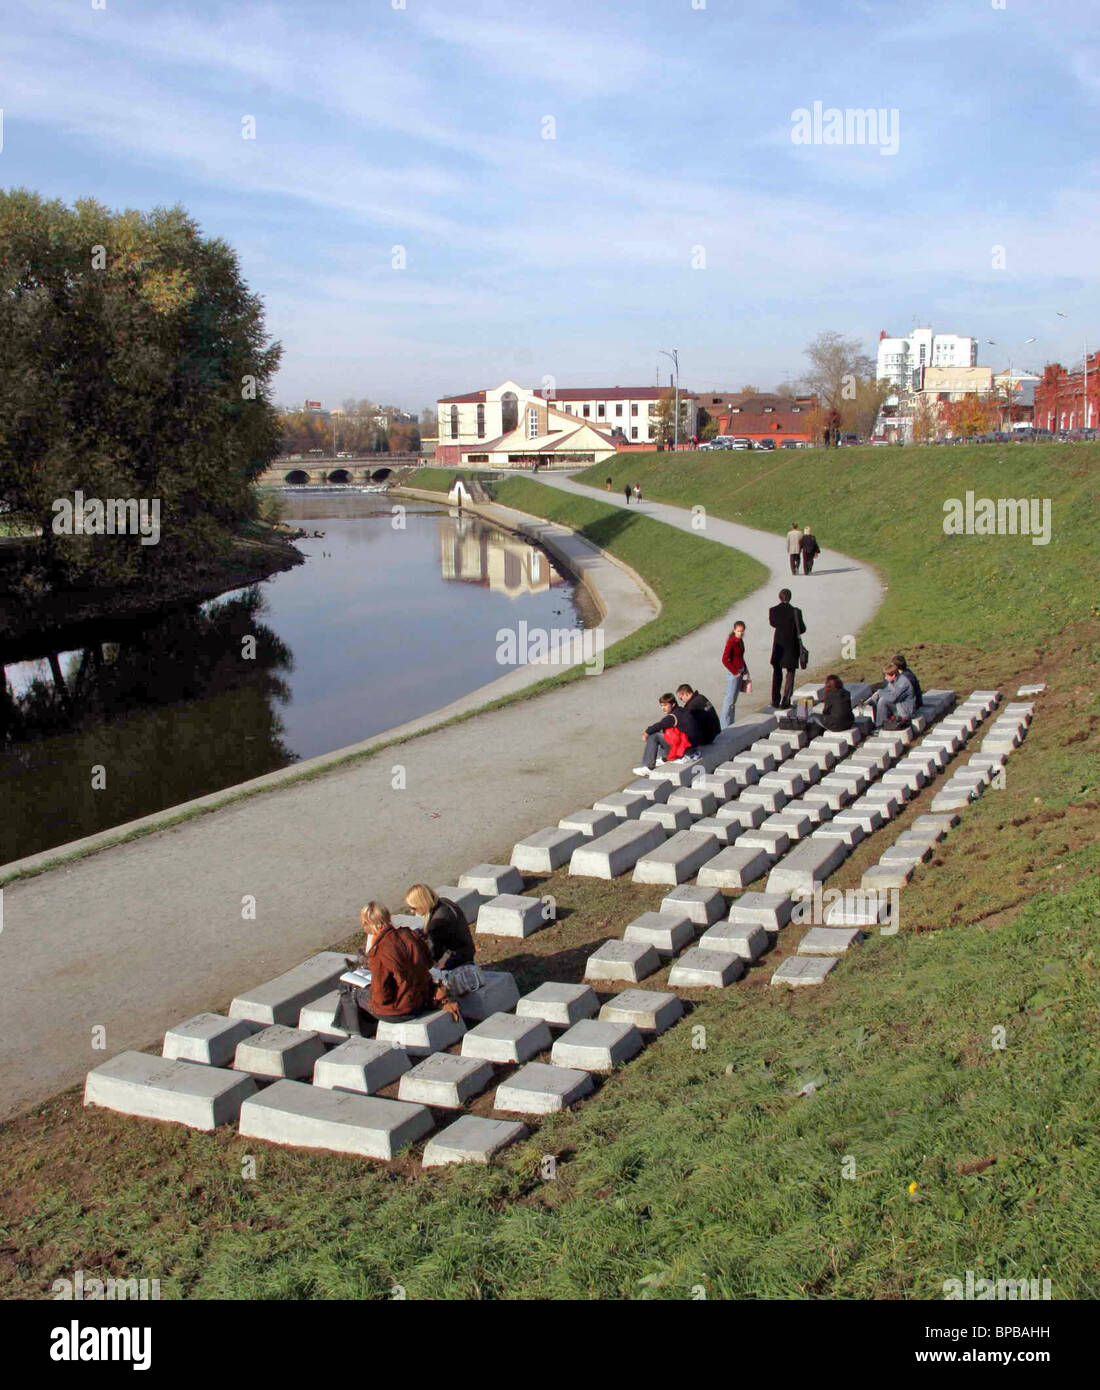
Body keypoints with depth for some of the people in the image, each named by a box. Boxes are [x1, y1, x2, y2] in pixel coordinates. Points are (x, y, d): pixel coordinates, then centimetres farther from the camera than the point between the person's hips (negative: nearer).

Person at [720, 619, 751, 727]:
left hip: (740, 672, 9)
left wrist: (745, 670, 12)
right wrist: (735, 672, -16)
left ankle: (730, 724, 21)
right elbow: (725, 659, -20)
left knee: (734, 698, 14)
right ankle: (725, 726, 1)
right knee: (730, 699, -4)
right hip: (733, 673, -9)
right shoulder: (731, 642, -16)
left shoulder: (740, 641, 9)